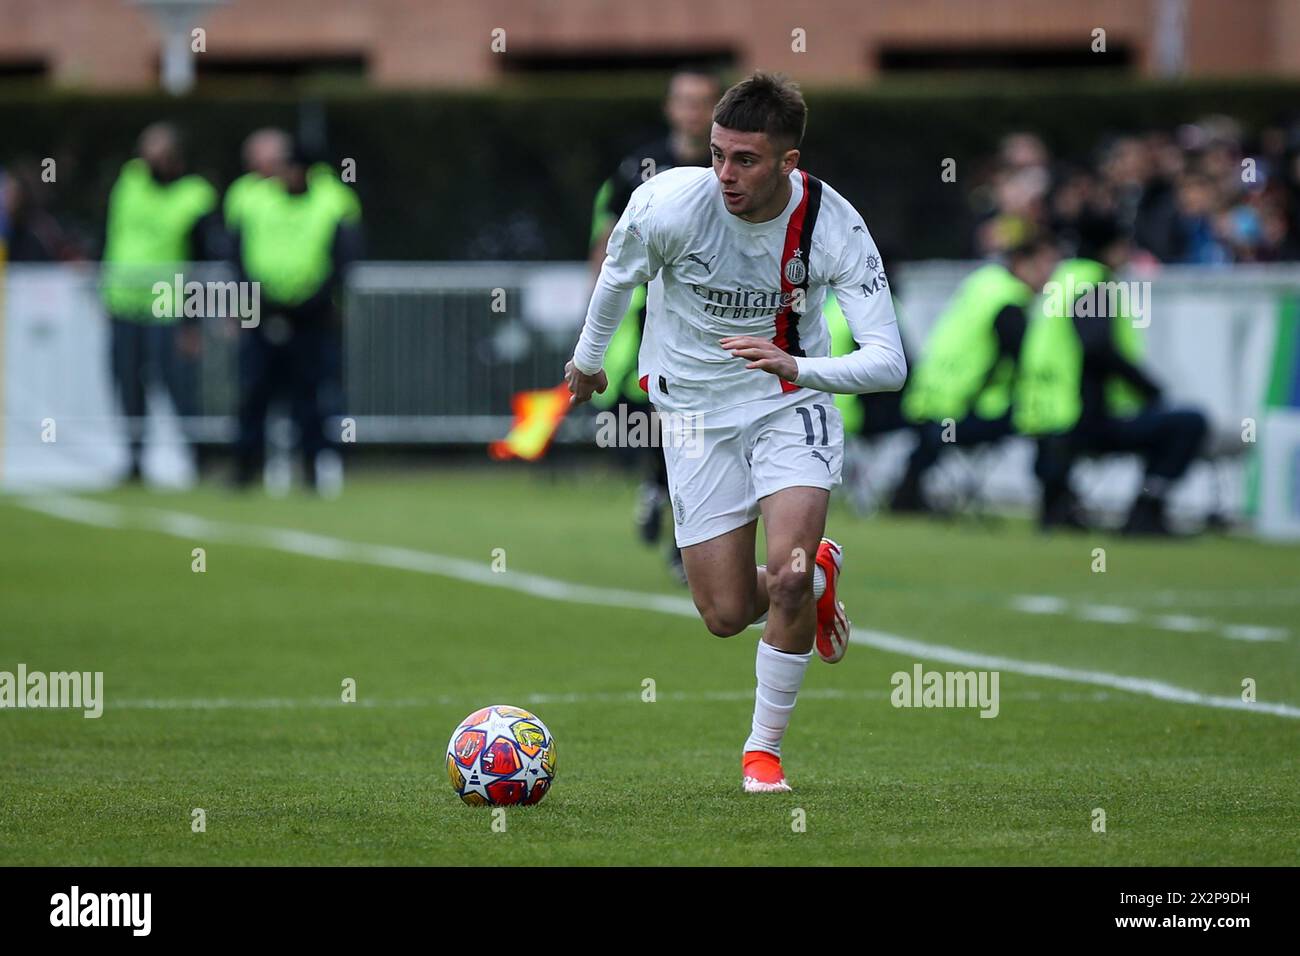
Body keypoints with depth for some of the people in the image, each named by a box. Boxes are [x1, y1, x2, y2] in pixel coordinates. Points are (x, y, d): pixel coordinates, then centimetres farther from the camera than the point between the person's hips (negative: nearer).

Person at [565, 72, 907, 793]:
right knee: (726, 614, -2)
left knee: (787, 577, -20)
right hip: (695, 408, 1)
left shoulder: (834, 227, -22)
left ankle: (765, 747, 3)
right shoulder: (670, 203, -22)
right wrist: (589, 355, 19)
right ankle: (817, 574, 35)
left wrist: (796, 368, -43)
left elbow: (888, 363, -26)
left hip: (792, 401, -1)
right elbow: (618, 274, 2)